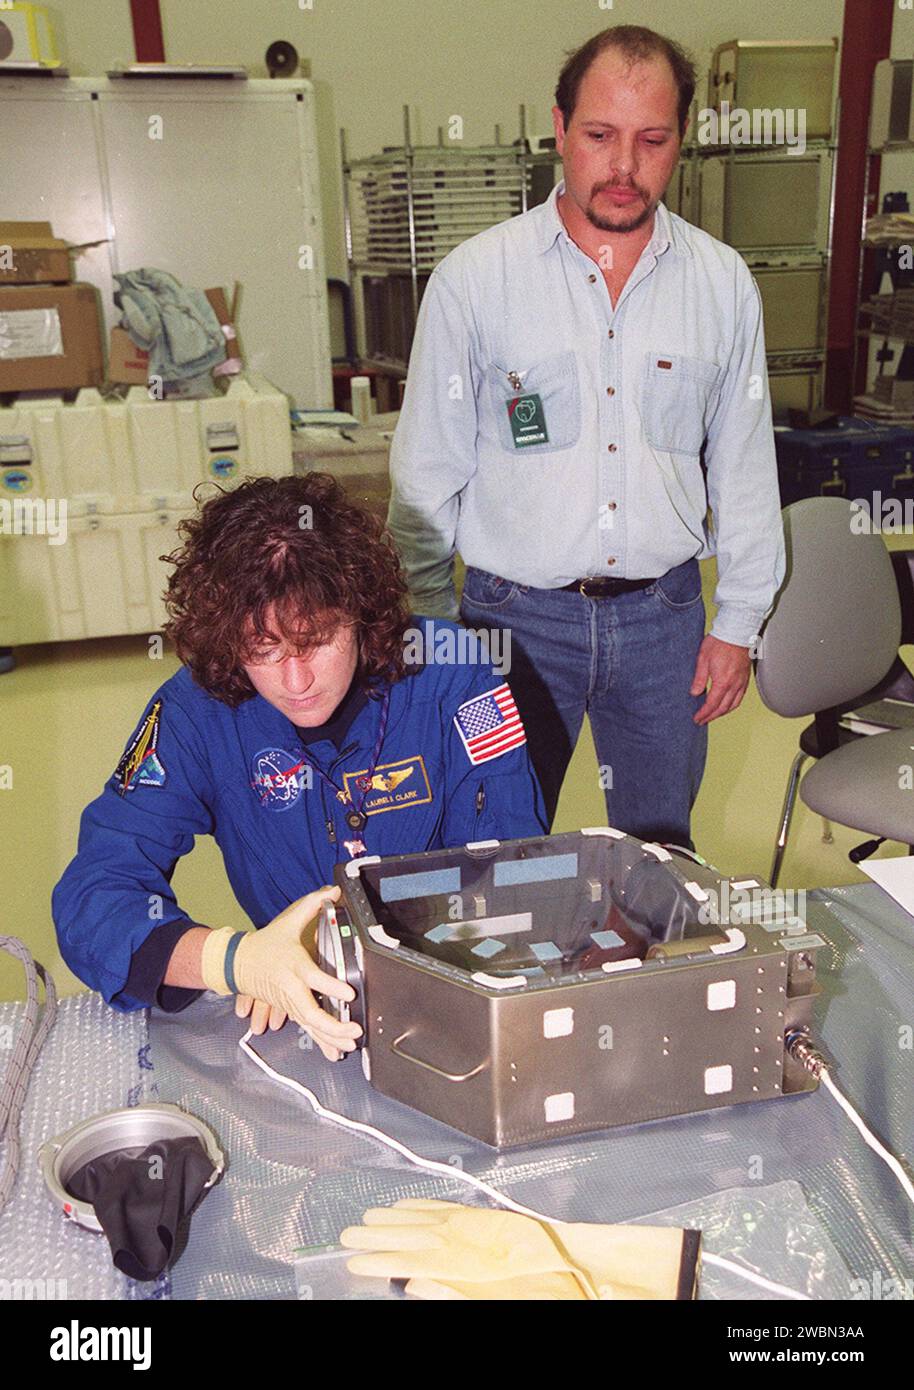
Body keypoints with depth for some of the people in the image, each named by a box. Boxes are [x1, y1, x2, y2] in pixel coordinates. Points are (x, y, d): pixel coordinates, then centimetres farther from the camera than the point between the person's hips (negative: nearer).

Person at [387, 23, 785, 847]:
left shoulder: (724, 284, 2)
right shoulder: (473, 279, -6)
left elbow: (745, 467, 8)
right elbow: (428, 472, -2)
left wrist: (738, 623, 7)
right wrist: (428, 628, -1)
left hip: (664, 613, 2)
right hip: (514, 614, -2)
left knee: (662, 854, 18)